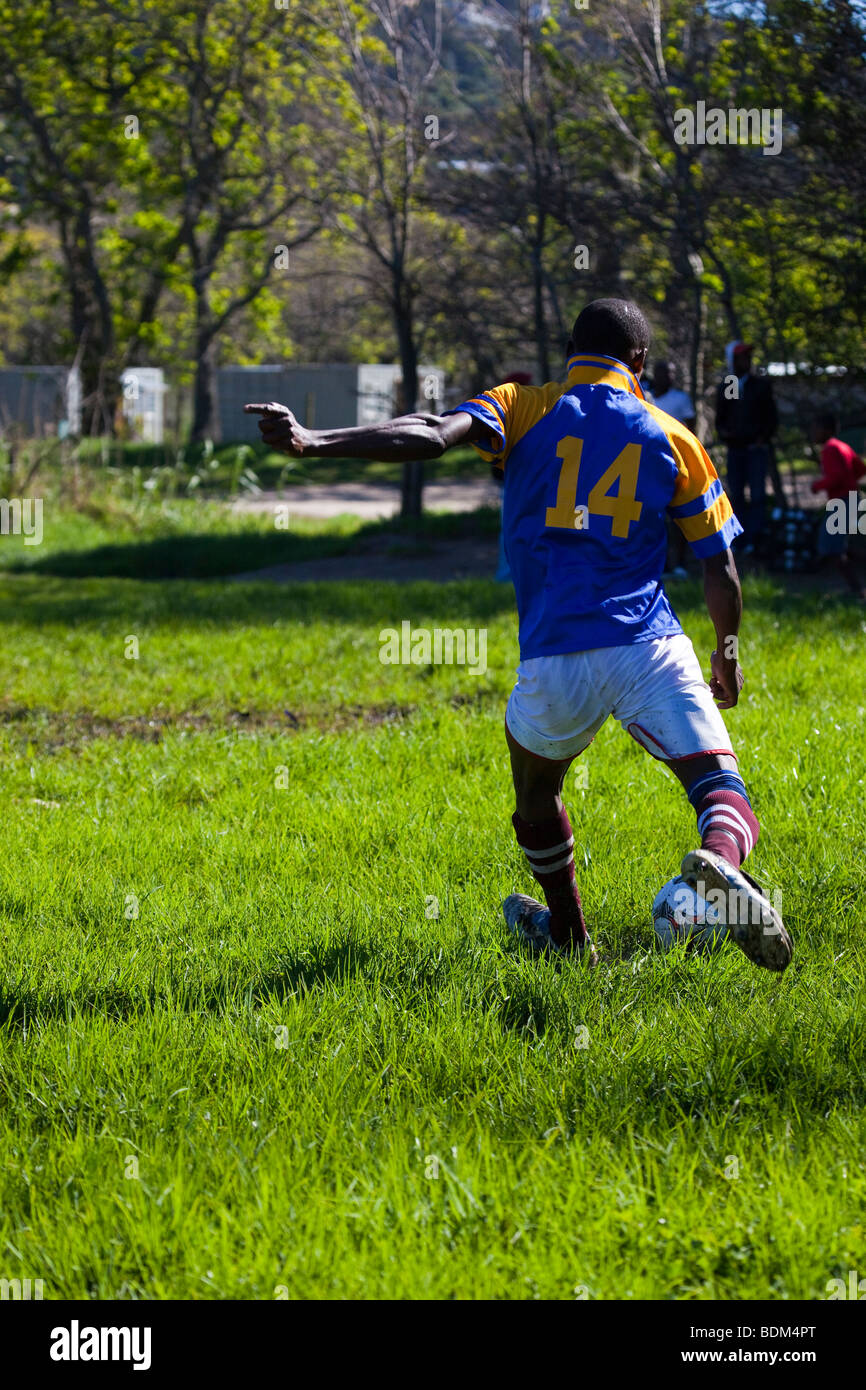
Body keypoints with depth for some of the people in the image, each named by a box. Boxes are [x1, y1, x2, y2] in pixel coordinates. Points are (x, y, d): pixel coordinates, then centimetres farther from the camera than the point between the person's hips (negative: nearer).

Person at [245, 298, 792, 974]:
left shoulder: (522, 407, 7)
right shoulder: (671, 437, 12)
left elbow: (433, 434, -14)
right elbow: (720, 569, 14)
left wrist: (311, 441, -22)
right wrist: (727, 653, 31)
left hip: (553, 656, 1)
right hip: (649, 648, -1)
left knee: (536, 791, 27)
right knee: (720, 782, -4)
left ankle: (570, 938, 41)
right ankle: (722, 859, -38)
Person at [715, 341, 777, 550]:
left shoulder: (761, 385, 4)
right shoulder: (724, 388, 8)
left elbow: (772, 417, 7)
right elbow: (720, 418, 15)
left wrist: (763, 438, -8)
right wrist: (722, 431, -7)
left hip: (756, 447, -2)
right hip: (735, 447, 2)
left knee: (757, 495, -8)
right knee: (736, 496, 3)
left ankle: (753, 539, -5)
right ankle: (741, 539, 10)